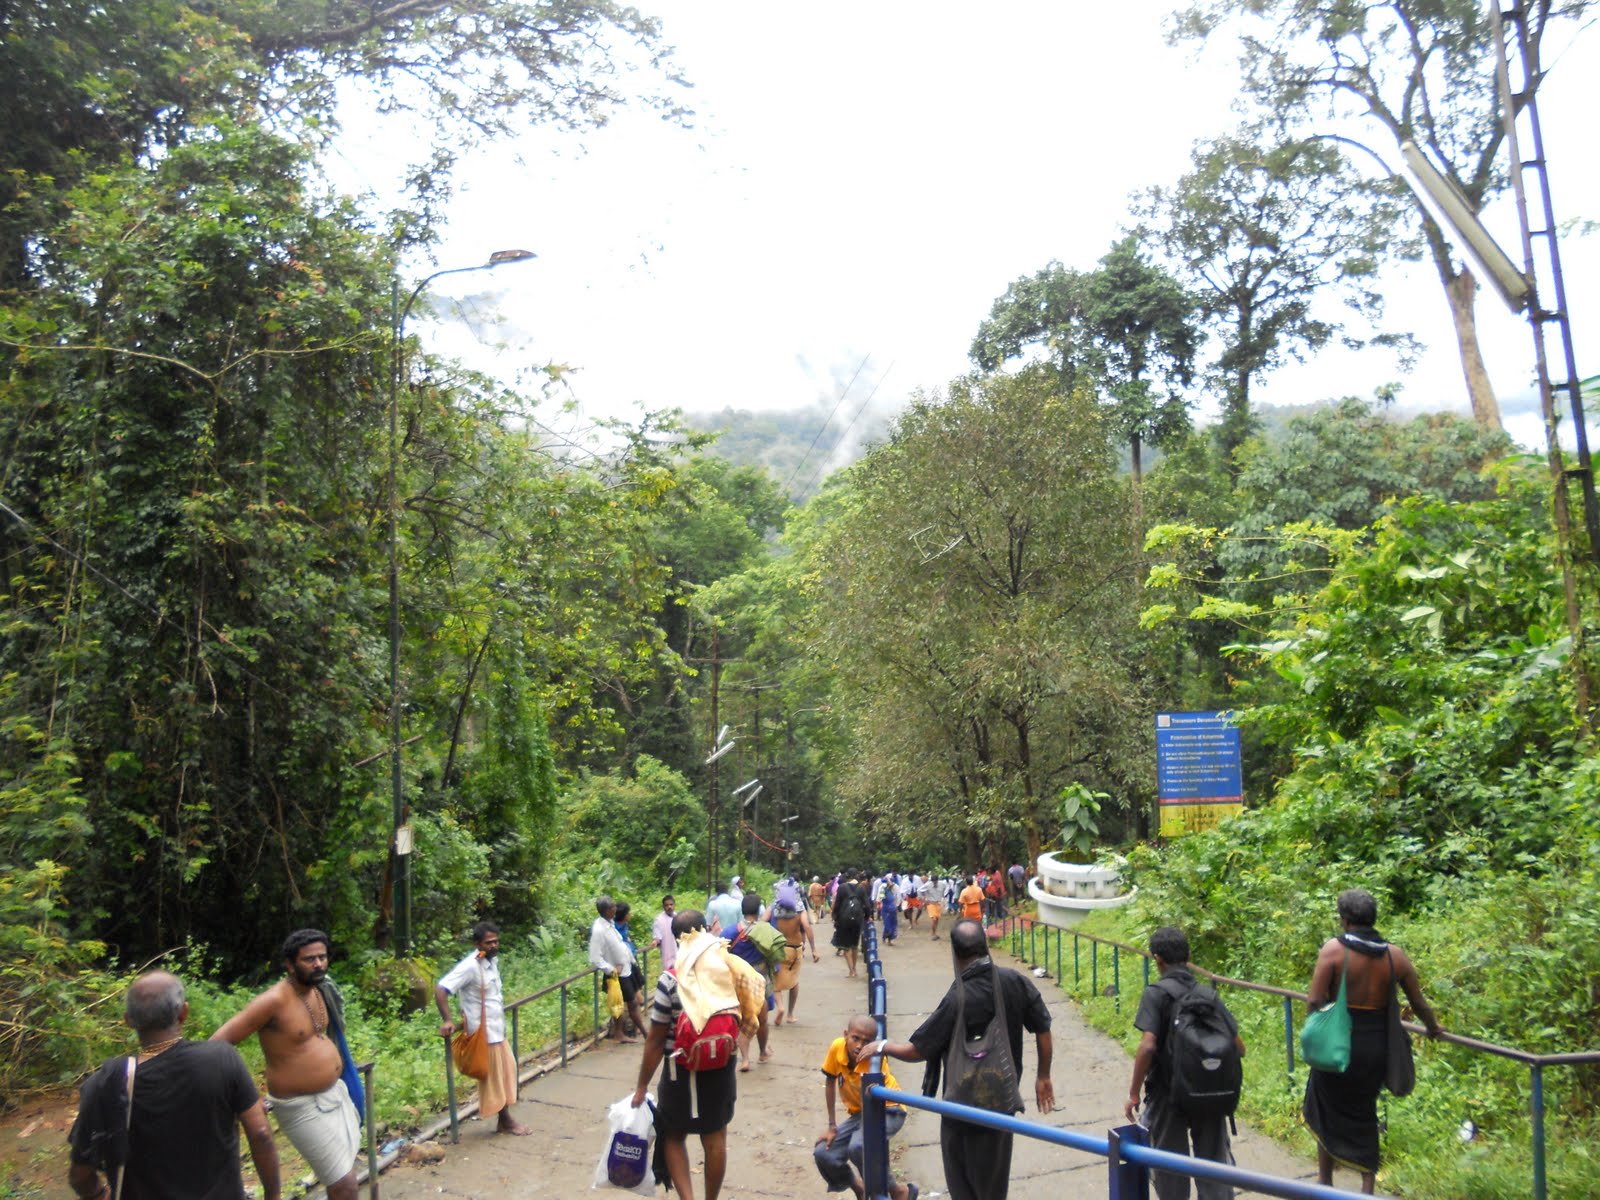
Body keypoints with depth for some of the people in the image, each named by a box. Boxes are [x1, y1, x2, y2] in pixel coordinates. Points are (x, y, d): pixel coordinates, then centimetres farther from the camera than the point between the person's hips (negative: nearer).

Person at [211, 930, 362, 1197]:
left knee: (345, 1171, 22)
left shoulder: (317, 988, 0)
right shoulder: (275, 1000, -25)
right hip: (304, 1107, -8)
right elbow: (220, 1041, -24)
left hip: (335, 1092, 8)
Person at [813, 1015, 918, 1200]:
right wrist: (832, 1126, 1)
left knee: (858, 1147, -33)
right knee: (822, 1154, -9)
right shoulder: (837, 1048, -18)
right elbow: (830, 1082, -1)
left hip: (887, 1110, -5)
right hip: (858, 1113, 6)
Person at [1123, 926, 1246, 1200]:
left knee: (1170, 1169, 13)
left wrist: (1133, 1094, -14)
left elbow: (1147, 1046, -22)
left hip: (1169, 1095, -4)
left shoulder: (1156, 993, -13)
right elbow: (1239, 1047, 1)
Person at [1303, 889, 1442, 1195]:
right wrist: (1433, 1027, 27)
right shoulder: (1395, 954, -3)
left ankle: (1325, 1183, 27)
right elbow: (1419, 1003, 6)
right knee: (1363, 1115, 20)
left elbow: (1315, 1001, -16)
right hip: (1377, 1047, 3)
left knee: (1328, 1113, 16)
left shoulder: (1334, 948, -14)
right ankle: (1367, 1188, 22)